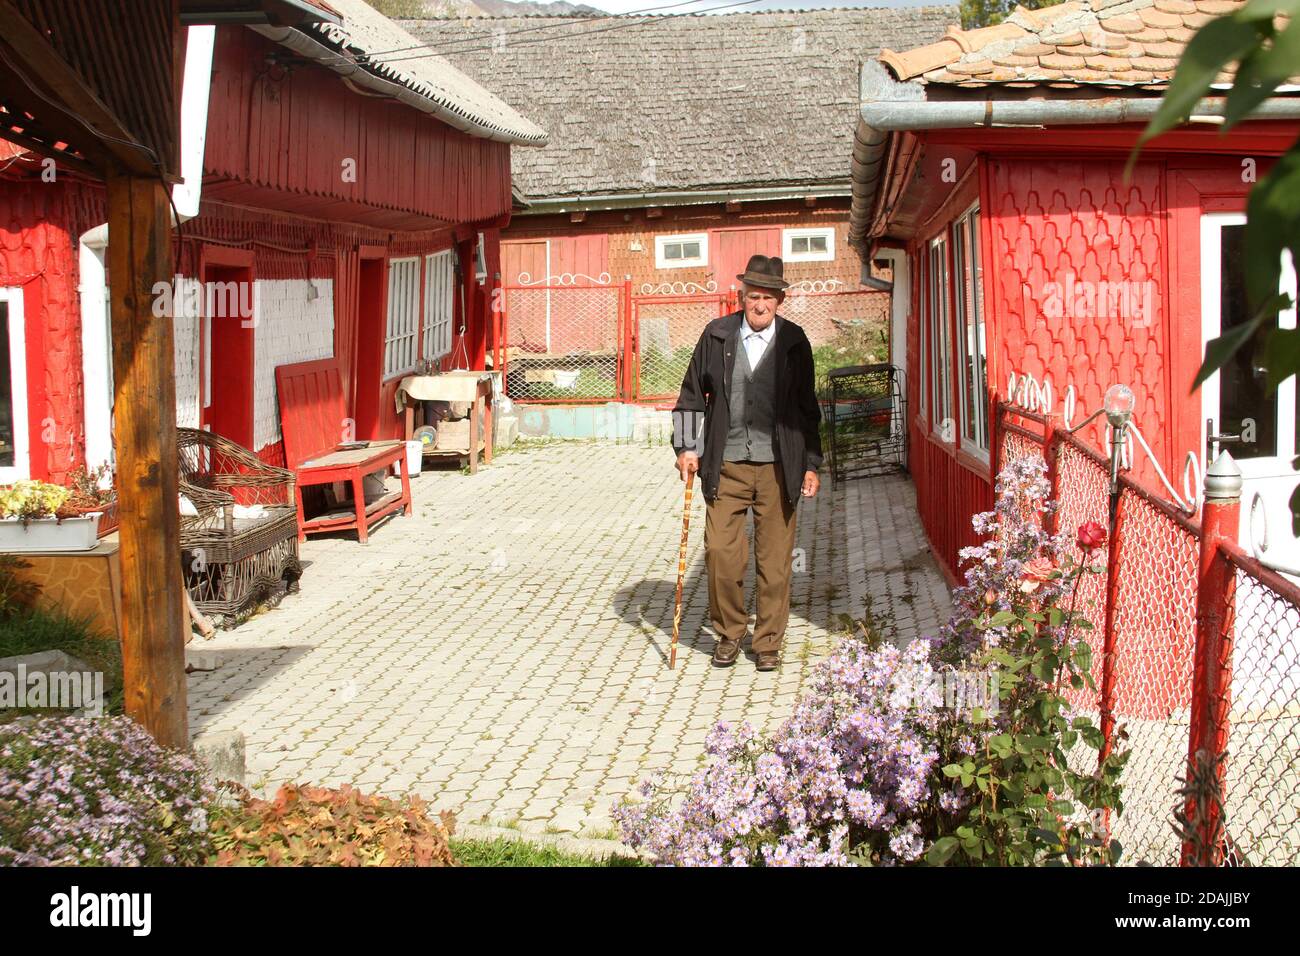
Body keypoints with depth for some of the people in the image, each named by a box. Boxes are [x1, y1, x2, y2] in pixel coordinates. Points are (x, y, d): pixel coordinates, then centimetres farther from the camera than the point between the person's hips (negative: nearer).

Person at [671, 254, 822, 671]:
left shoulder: (794, 342, 4)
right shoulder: (716, 336, 4)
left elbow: (807, 407, 10)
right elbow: (692, 394, 10)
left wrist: (811, 464, 8)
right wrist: (687, 447, 2)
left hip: (778, 467, 0)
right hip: (727, 465, 0)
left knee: (774, 559, 3)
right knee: (720, 553, -1)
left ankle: (768, 641, 17)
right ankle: (729, 633, 19)